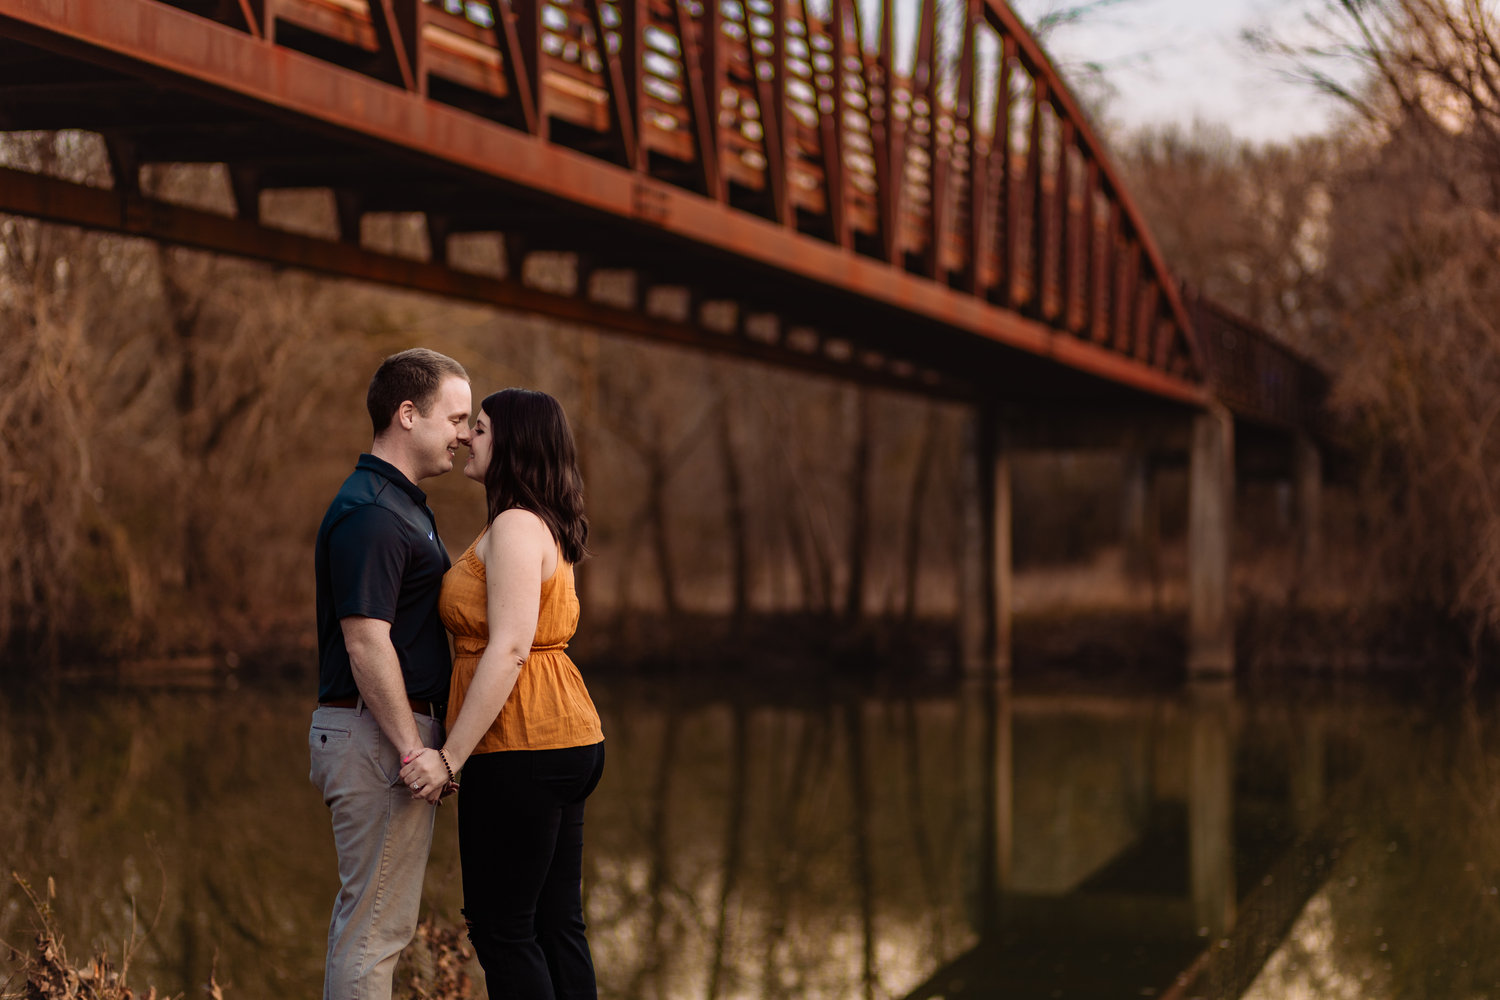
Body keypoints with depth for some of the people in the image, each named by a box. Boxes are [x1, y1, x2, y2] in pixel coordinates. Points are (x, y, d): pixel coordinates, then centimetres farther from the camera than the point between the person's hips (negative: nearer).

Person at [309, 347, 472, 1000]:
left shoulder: (402, 504, 16)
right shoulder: (369, 514, -18)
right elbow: (366, 645, -23)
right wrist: (413, 749, -20)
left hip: (393, 733, 11)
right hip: (379, 734, -11)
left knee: (367, 914, 16)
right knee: (375, 923, -5)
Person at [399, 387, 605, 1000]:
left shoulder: (515, 528, -13)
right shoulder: (544, 529, 17)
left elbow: (508, 650, -21)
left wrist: (450, 757, -21)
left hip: (522, 748, -10)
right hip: (565, 742, 10)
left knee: (501, 927, -3)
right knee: (555, 925, 11)